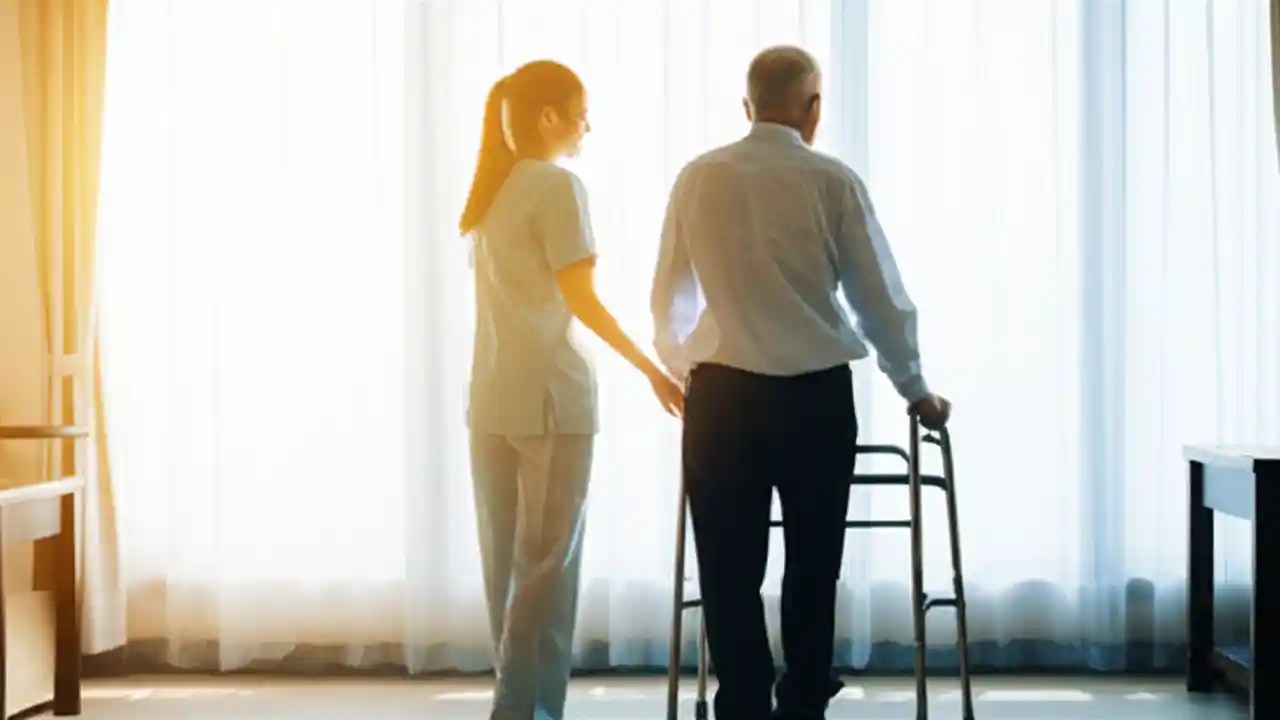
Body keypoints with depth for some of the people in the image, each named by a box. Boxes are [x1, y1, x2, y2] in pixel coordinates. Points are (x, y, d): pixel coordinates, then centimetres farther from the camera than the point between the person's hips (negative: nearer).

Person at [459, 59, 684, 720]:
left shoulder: (490, 192, 16)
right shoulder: (557, 186, -7)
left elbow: (513, 297, 14)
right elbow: (581, 300, -11)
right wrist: (652, 370, -7)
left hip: (492, 397, 7)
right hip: (548, 395, -7)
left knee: (507, 559, 9)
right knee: (549, 558, -3)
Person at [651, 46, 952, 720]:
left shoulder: (698, 178, 3)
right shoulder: (833, 181, -2)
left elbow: (668, 299, 11)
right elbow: (880, 297, 2)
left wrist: (680, 368, 30)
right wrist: (915, 390, 16)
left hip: (721, 395, 1)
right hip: (816, 395, -1)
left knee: (730, 573, 7)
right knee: (811, 569, 13)